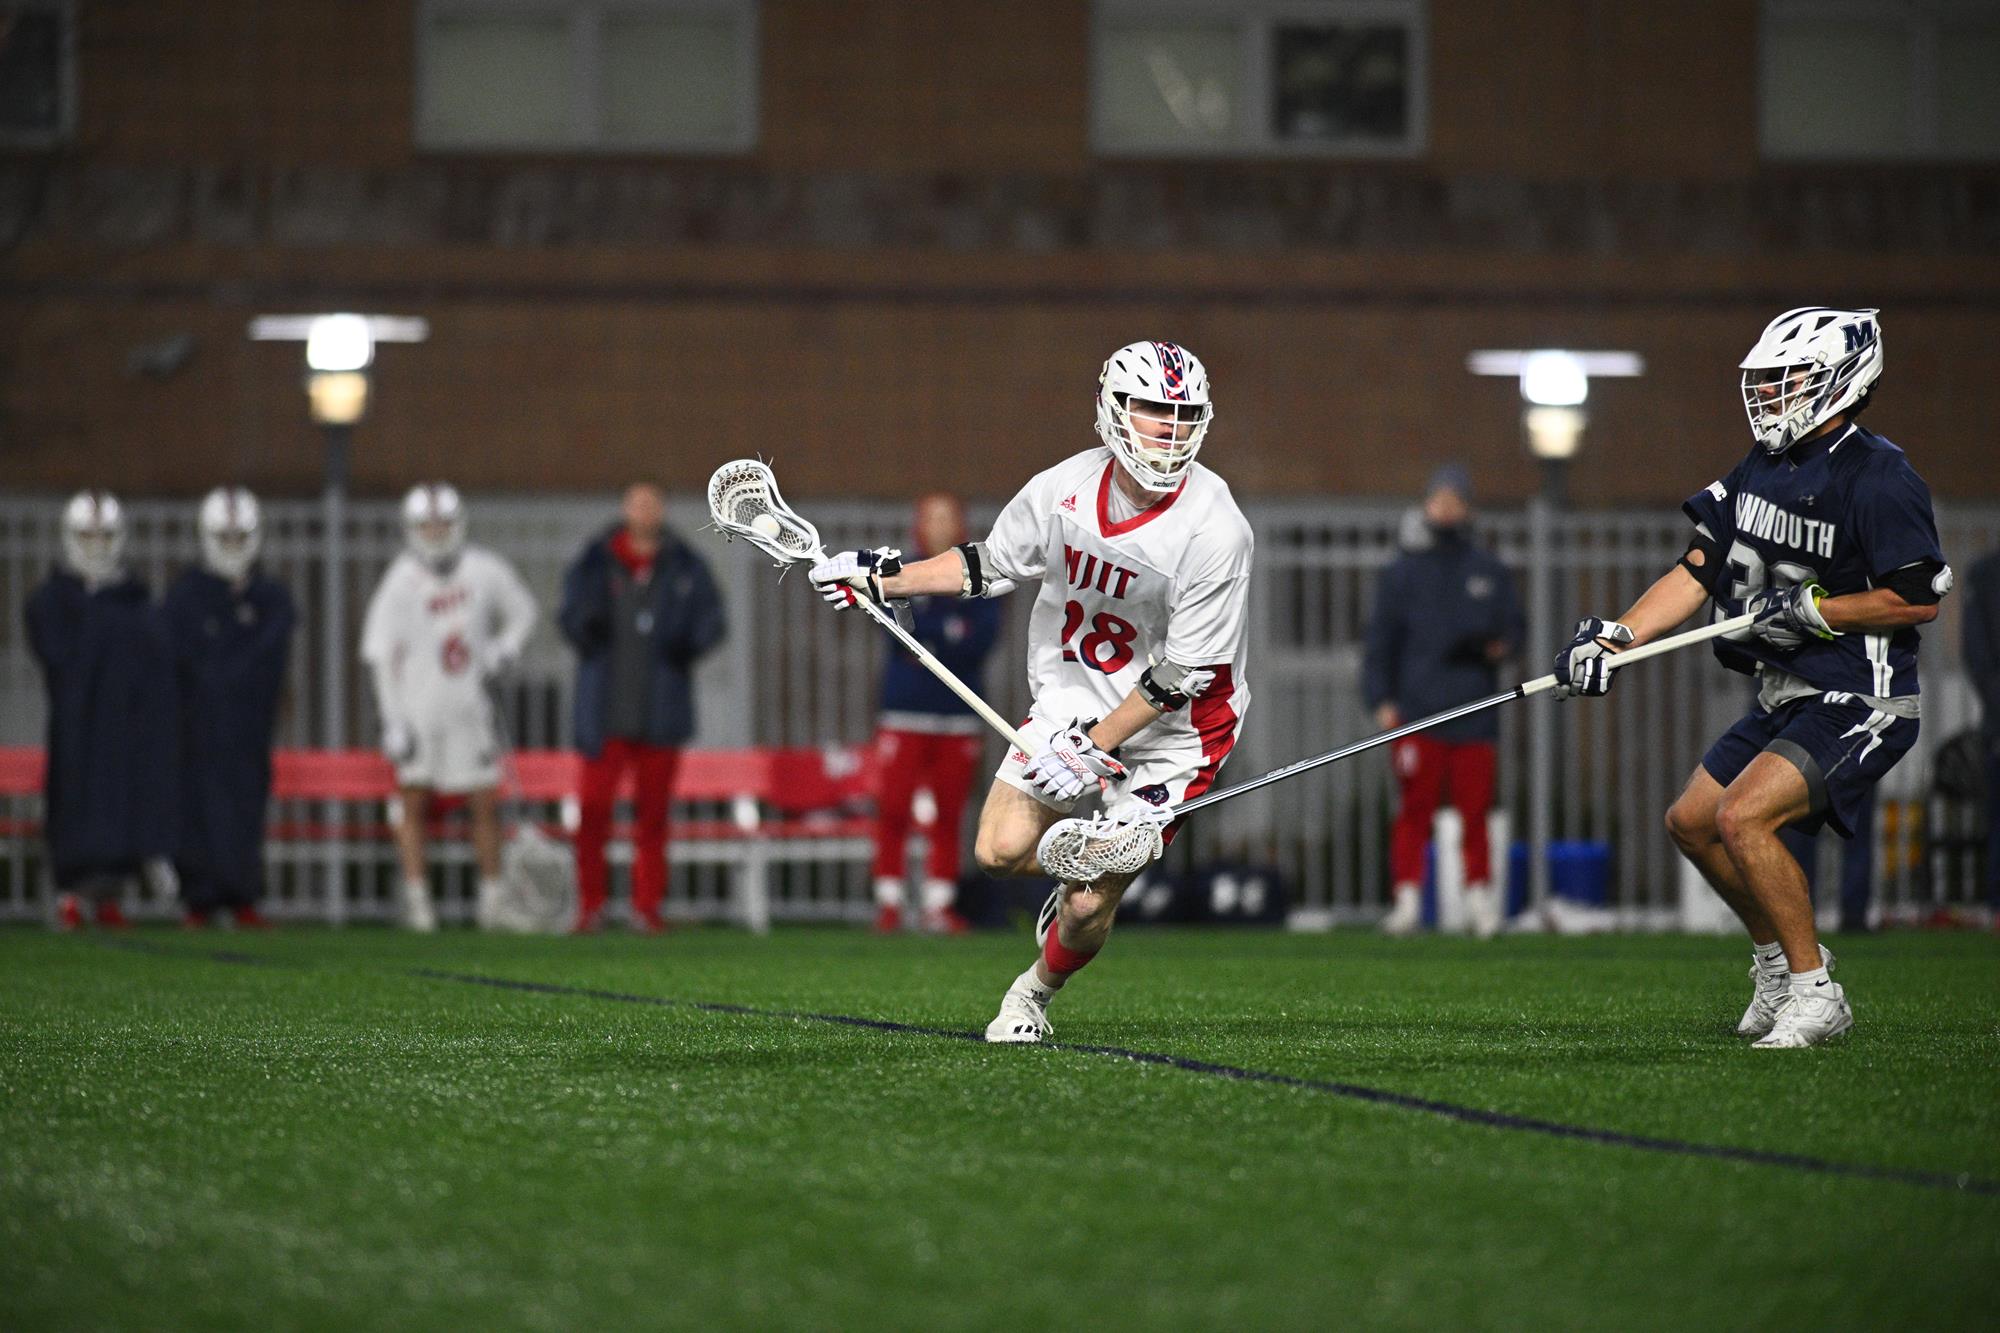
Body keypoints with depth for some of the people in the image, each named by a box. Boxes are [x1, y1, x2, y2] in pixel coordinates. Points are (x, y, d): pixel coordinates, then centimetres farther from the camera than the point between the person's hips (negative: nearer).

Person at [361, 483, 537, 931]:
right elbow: (383, 658, -10)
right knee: (414, 803, 0)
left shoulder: (484, 572, -2)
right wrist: (393, 722, -14)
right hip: (418, 709, -3)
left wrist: (502, 655, -1)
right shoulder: (401, 584, -12)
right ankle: (417, 900, 4)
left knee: (486, 805, 3)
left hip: (468, 709, 3)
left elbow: (522, 612, 16)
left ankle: (493, 897, 12)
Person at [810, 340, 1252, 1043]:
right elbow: (989, 565, 9)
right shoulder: (1062, 491, -11)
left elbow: (1185, 672, -20)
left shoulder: (1215, 531, -25)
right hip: (1074, 694, 4)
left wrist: (1094, 747, -19)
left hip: (1170, 724, -4)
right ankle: (1090, 866, 29)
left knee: (1087, 908, -4)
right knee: (1002, 850, -6)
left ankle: (1037, 992, 30)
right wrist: (883, 579, 6)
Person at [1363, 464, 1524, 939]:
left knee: (1475, 809, 0)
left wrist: (1501, 646, -6)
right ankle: (1407, 896, -7)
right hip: (1418, 715, -2)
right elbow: (1381, 641, 6)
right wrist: (1381, 700, -4)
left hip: (1476, 716, 2)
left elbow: (1513, 627, 18)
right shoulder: (1402, 573, 9)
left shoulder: (1490, 573, 15)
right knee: (1415, 808, -7)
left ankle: (1481, 899, 8)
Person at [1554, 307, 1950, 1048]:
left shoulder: (1877, 478, -17)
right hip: (1787, 700, 10)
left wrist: (1813, 611, -20)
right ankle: (1777, 957, 32)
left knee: (1743, 816, -24)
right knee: (1691, 822, 13)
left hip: (1858, 702, -10)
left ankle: (1815, 993, -13)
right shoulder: (1762, 472, 9)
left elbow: (1922, 597, -19)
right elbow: (1697, 572, 8)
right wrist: (1614, 638, -4)